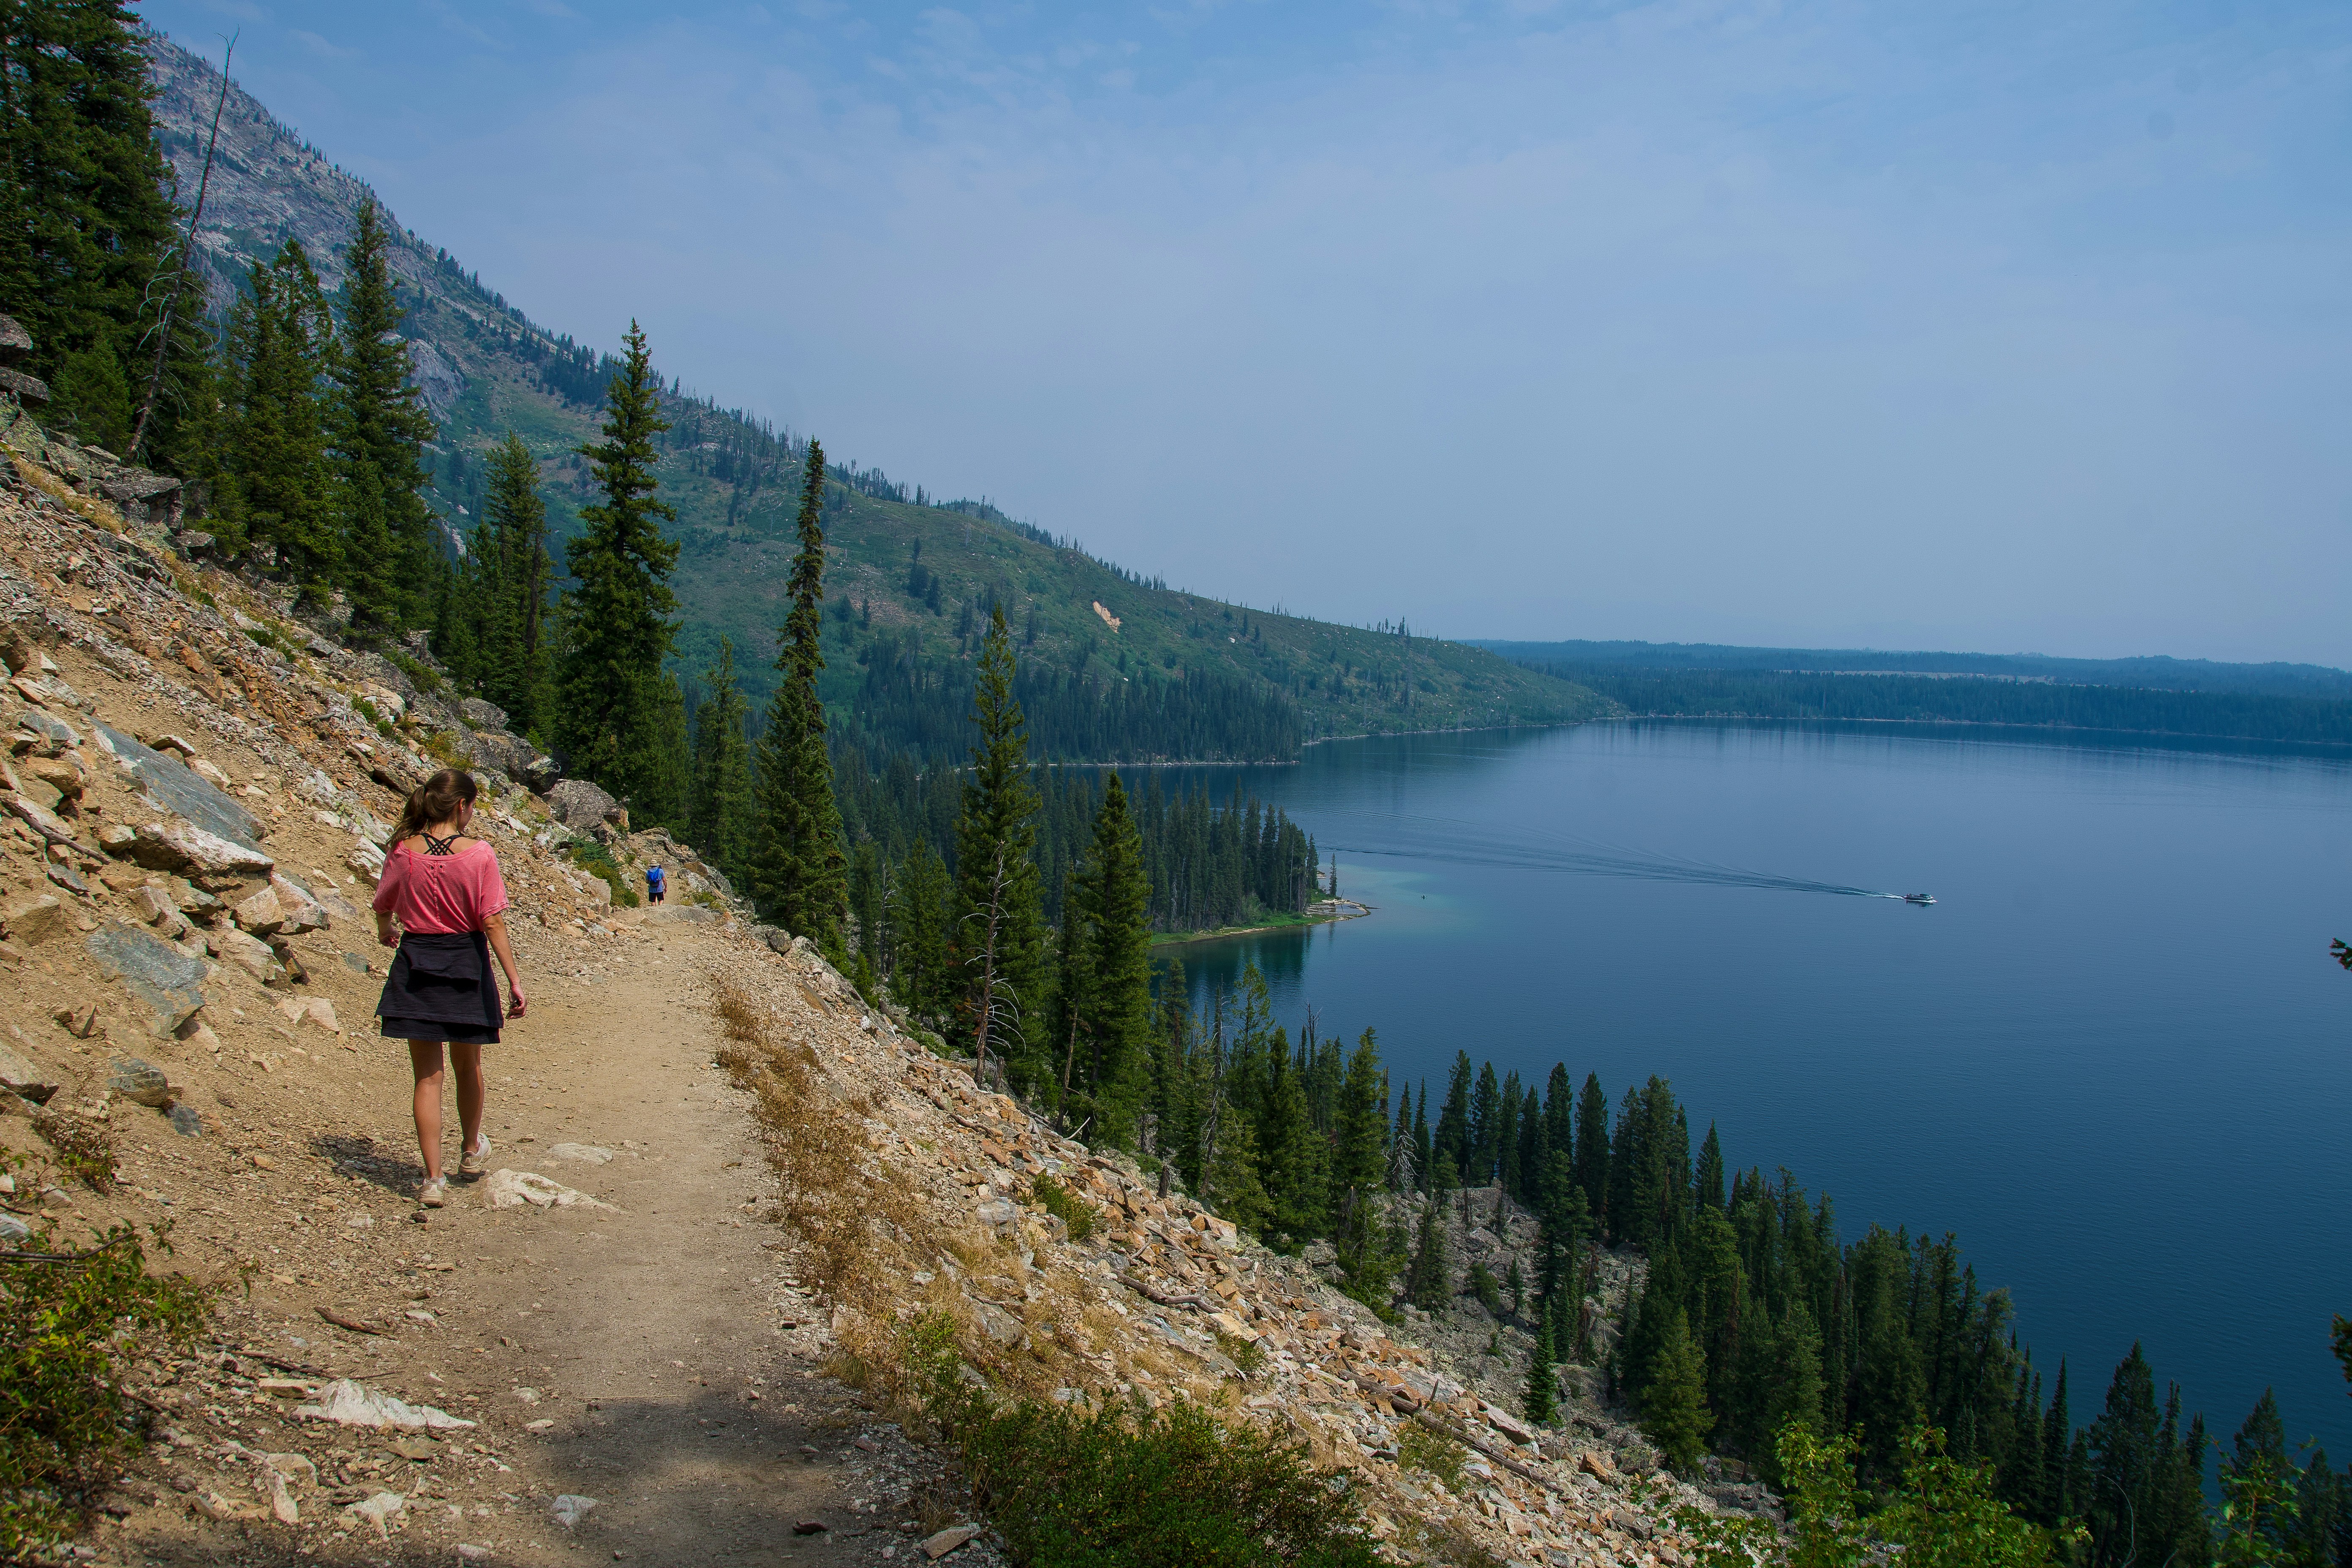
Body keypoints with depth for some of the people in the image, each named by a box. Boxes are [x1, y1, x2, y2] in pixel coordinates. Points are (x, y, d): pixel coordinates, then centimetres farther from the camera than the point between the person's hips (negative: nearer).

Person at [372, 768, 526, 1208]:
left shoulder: (403, 851, -4)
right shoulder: (479, 854, -12)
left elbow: (383, 905, 12)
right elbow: (492, 922, -14)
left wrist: (386, 931, 35)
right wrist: (514, 980, -11)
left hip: (416, 964, 1)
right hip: (466, 965, -1)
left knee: (427, 1076, 6)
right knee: (468, 1065, 20)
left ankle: (433, 1179, 2)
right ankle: (472, 1151, 40)